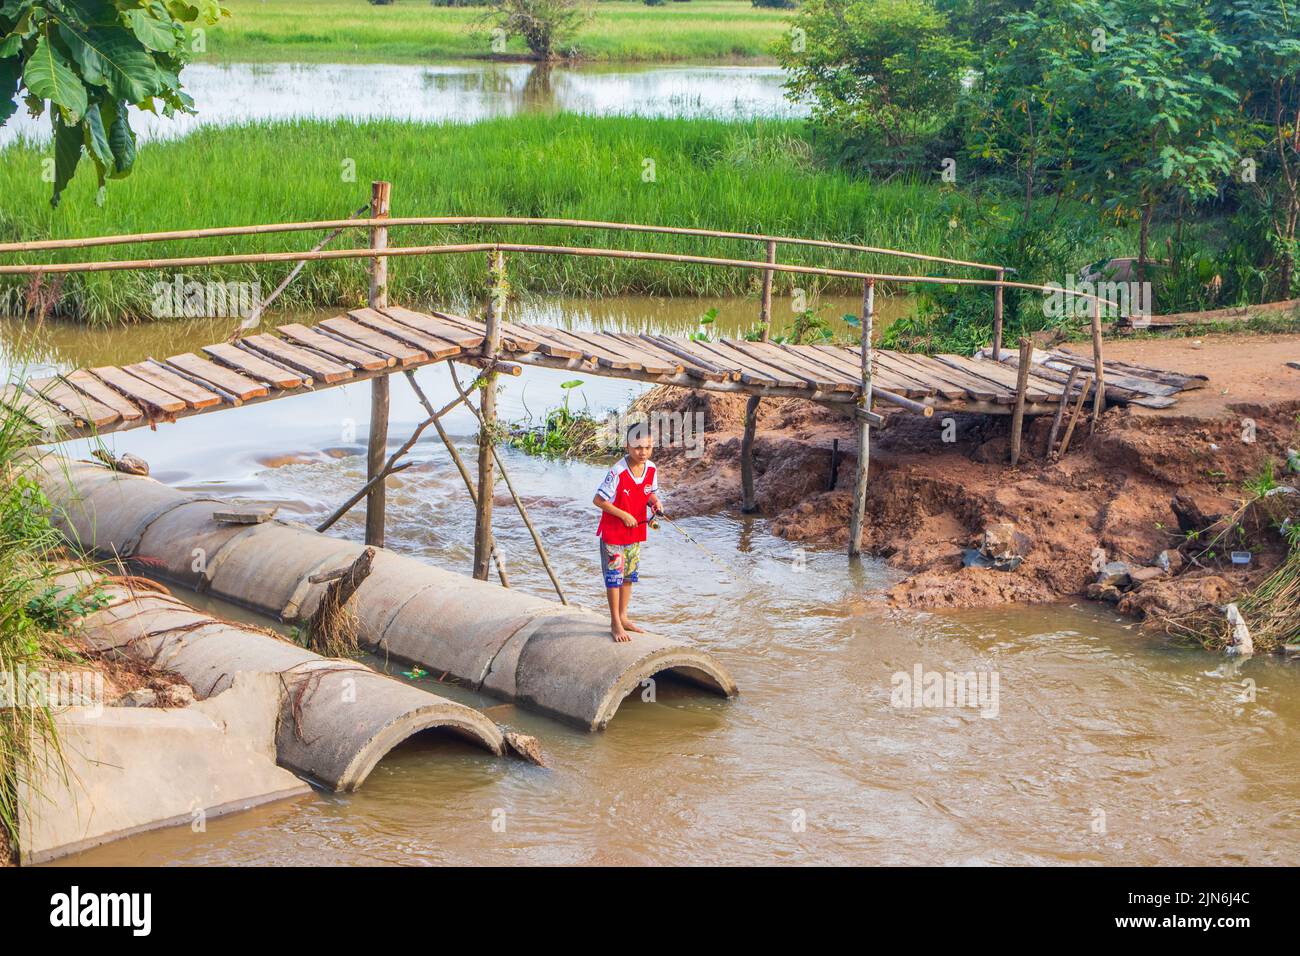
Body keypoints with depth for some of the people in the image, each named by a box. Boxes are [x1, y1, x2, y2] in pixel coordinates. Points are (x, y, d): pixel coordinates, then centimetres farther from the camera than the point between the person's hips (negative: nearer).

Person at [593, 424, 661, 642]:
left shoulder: (651, 469, -5)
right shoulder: (618, 473, -24)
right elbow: (598, 500, -19)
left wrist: (654, 502, -11)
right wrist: (624, 515, -19)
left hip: (636, 532, 6)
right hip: (613, 534, -6)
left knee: (629, 576, 17)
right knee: (614, 577, 1)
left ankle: (623, 617, 32)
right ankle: (615, 624, 12)